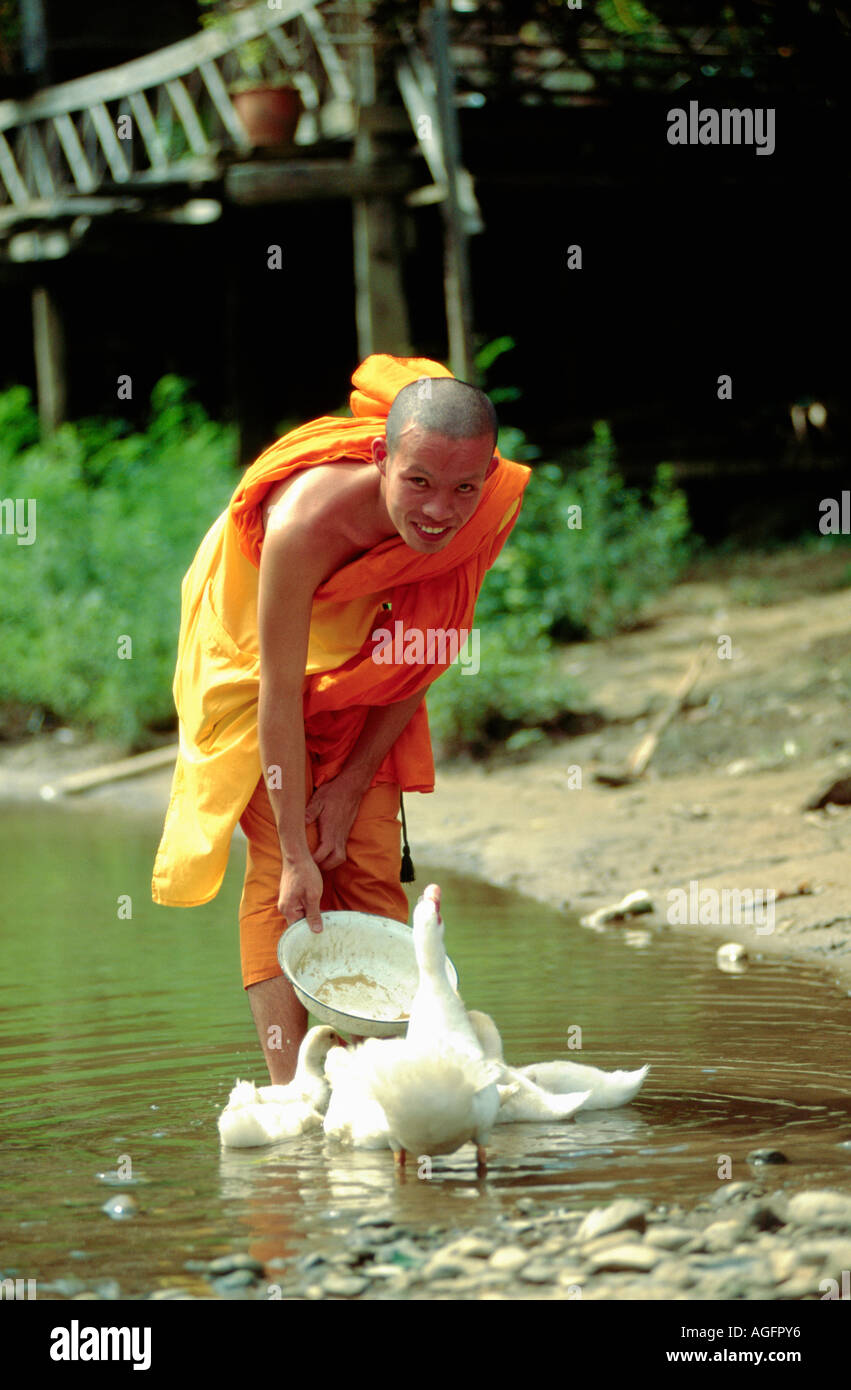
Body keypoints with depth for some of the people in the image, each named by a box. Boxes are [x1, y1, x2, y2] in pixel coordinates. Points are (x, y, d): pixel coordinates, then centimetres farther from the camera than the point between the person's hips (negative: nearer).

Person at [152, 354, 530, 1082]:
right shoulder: (308, 520, -42)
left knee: (372, 866, -3)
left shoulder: (496, 509, -28)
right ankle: (292, 1086, -17)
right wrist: (295, 856, -31)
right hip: (255, 653, -4)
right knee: (281, 868, -15)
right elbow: (279, 695, -34)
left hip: (358, 659, 4)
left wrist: (353, 783, -12)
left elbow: (424, 658, -13)